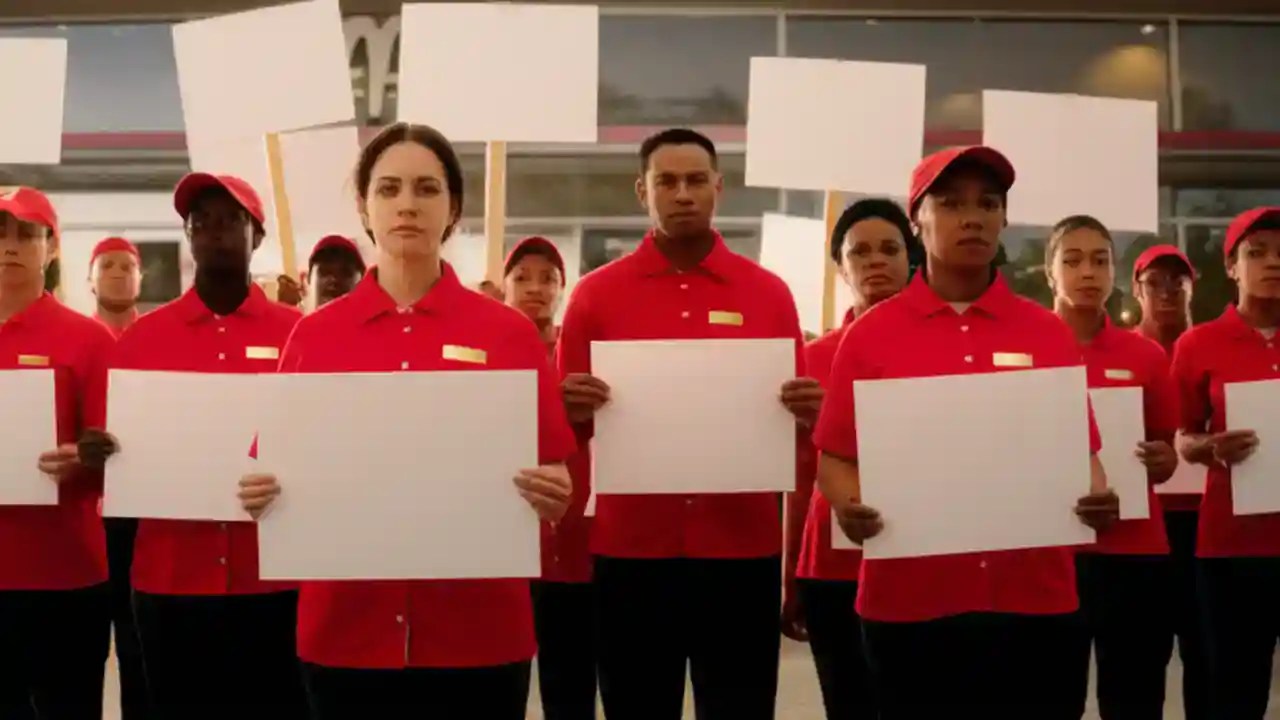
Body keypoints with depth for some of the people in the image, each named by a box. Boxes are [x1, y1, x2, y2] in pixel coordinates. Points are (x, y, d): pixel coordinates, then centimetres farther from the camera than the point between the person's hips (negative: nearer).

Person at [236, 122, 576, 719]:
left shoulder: (510, 333, -1)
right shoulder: (313, 335, 3)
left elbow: (553, 482, 3)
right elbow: (282, 476, 9)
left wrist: (551, 497, -18)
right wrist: (262, 495, -11)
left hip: (480, 631, -1)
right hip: (343, 628, 1)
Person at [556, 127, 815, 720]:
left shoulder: (769, 292, 6)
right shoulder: (595, 294, 3)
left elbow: (793, 421, 10)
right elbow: (567, 426, 6)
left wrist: (805, 413, -12)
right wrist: (572, 410, -16)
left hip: (743, 547, 1)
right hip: (630, 548, 0)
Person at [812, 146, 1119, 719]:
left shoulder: (1050, 334, 6)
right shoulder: (869, 335, 1)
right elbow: (835, 458, 2)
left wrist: (1097, 497, -11)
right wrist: (850, 507, -18)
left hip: (1037, 598, 2)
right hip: (908, 602, -1)